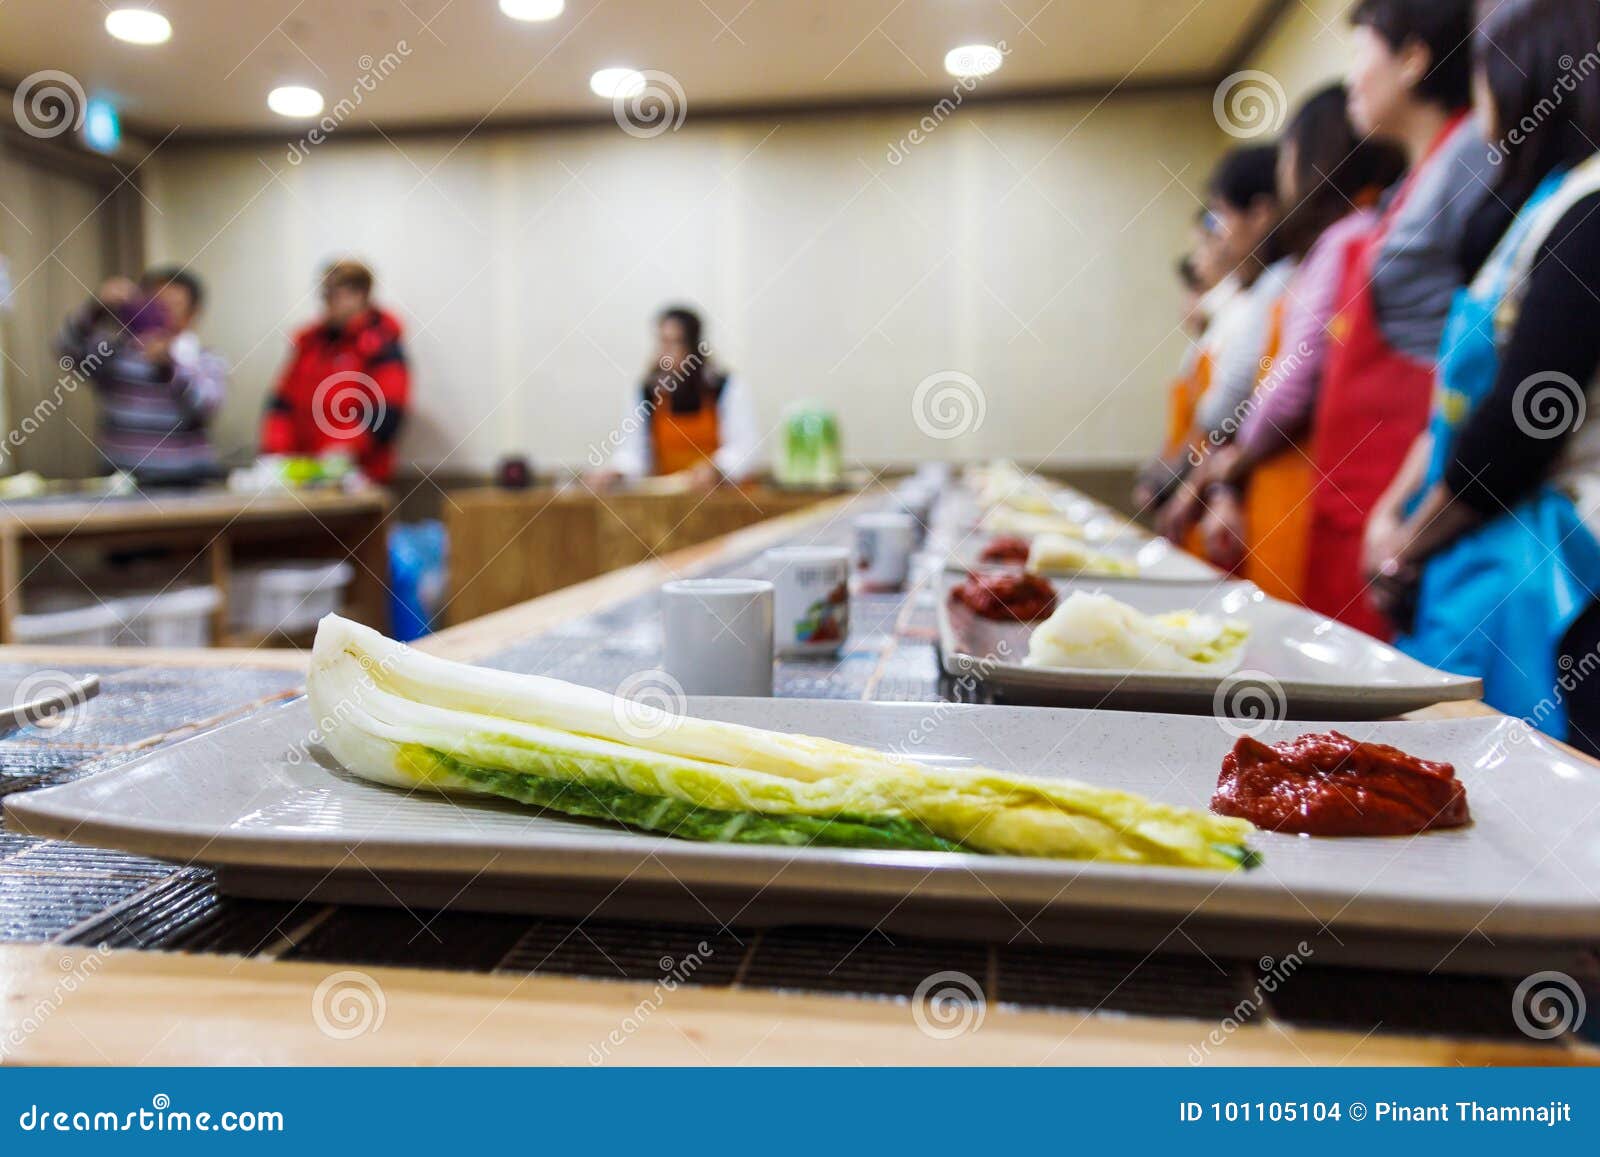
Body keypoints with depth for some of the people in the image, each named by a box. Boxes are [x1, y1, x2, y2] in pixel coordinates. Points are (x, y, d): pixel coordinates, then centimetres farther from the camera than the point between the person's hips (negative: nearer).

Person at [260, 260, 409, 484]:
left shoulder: (381, 345, -4)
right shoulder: (310, 340, 15)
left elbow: (386, 416, -14)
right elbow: (283, 401, 15)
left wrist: (343, 450, -23)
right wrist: (275, 451, 1)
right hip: (304, 469, 5)